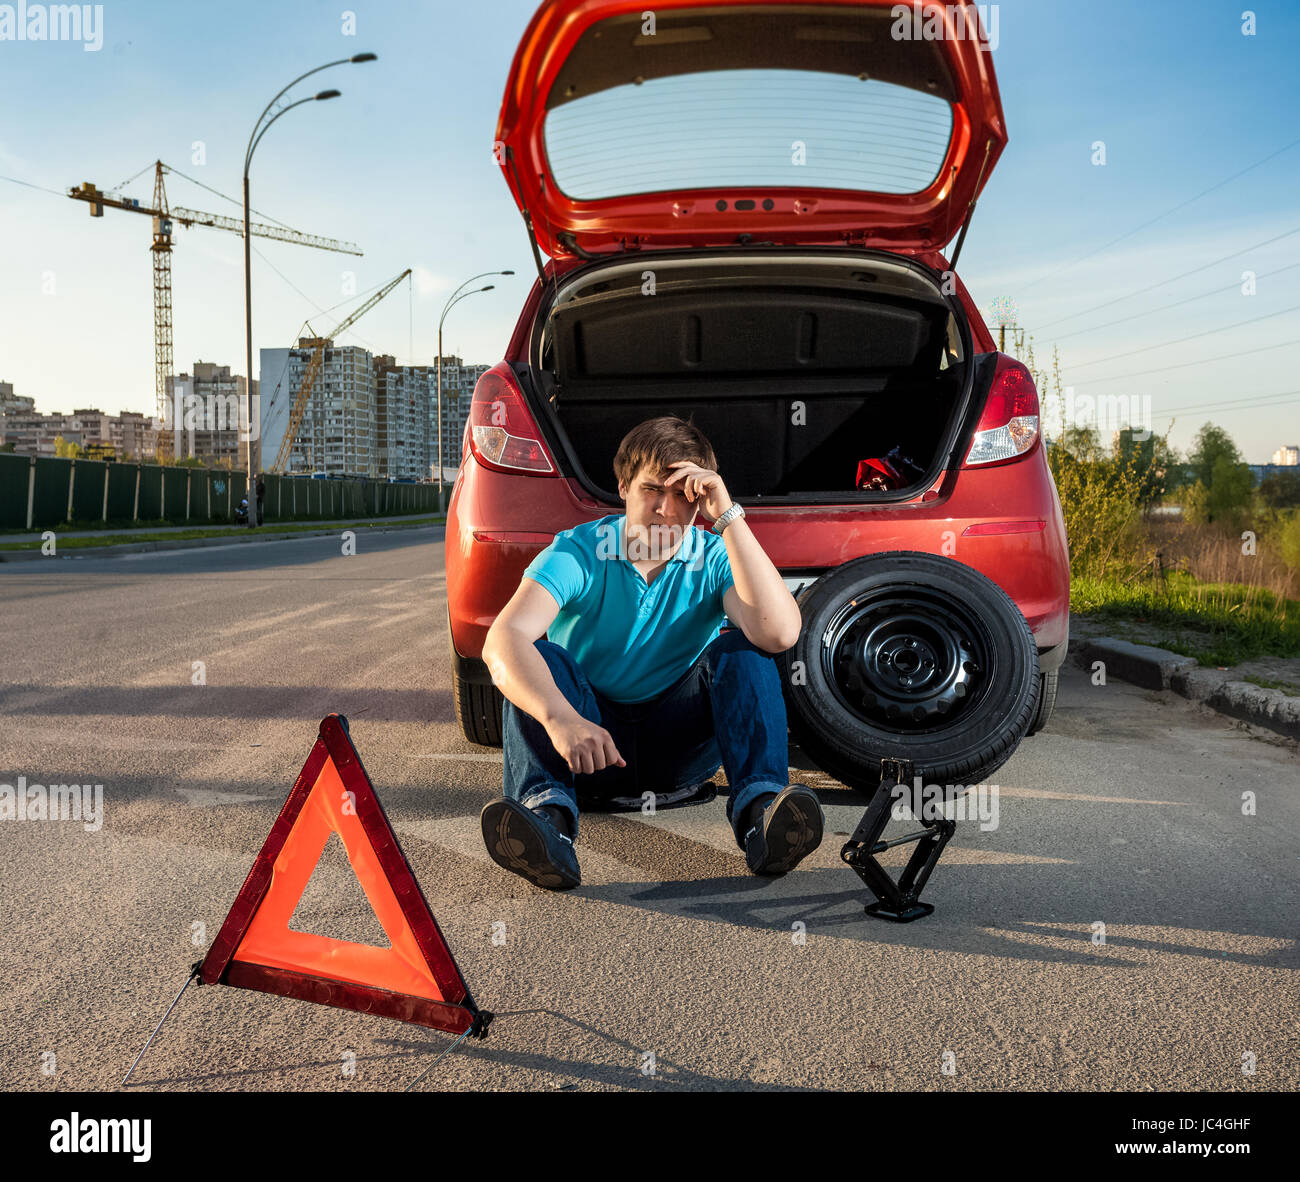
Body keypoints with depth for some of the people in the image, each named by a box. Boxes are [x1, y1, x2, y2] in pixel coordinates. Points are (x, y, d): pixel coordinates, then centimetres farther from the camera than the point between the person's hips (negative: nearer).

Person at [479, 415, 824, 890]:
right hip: (591, 741, -1)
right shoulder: (578, 552, -13)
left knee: (740, 649, -21)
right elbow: (502, 641, -31)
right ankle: (545, 808, -45)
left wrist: (729, 516, -29)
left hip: (679, 744, 1)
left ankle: (759, 808, -39)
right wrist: (560, 718, -50)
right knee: (538, 659, -26)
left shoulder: (713, 558, -7)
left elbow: (779, 633, -29)